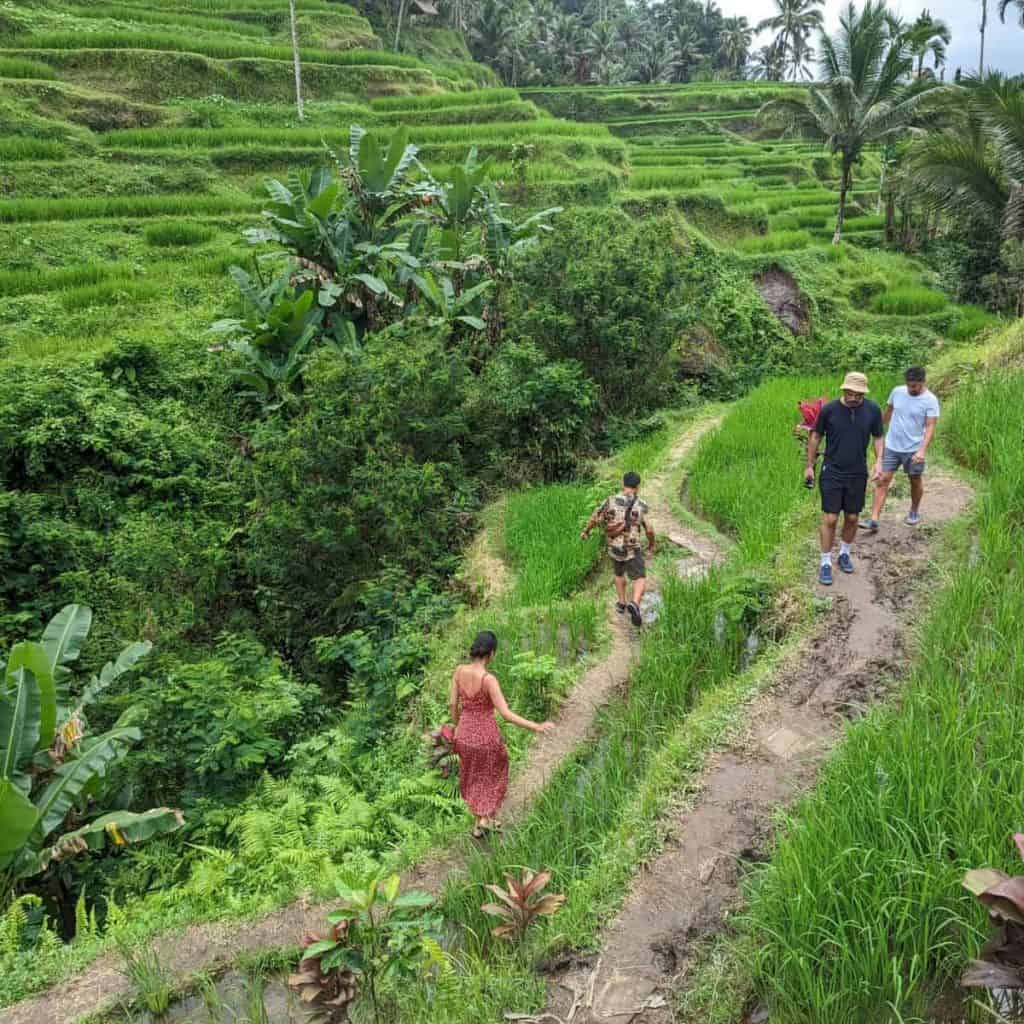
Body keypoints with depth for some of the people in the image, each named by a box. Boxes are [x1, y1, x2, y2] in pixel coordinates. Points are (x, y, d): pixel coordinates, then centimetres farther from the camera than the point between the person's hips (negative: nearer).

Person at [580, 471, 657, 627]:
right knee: (640, 580, 3)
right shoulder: (641, 505, -14)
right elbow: (649, 530, -11)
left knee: (619, 573, 30)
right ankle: (634, 605, -24)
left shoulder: (610, 501, -9)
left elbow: (594, 519, 0)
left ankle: (622, 604, 39)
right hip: (632, 549, -3)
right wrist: (653, 544, 9)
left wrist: (585, 532, 20)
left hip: (614, 548, 3)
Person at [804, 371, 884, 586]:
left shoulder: (873, 410, -7)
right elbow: (816, 436, 0)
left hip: (858, 474, 2)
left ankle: (845, 553, 35)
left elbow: (878, 437, 6)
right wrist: (809, 465, 3)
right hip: (832, 472, -2)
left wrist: (878, 461, -9)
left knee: (852, 518, 13)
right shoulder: (829, 409, -13)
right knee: (830, 519, -3)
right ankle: (825, 563, 9)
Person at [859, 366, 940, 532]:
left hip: (914, 449, -2)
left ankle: (914, 512, 40)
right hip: (891, 446, 2)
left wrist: (922, 450, -27)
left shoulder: (930, 400, -12)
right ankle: (874, 520, -8)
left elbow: (930, 427, -16)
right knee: (882, 480, -5)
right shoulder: (897, 392, -2)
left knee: (915, 481, 16)